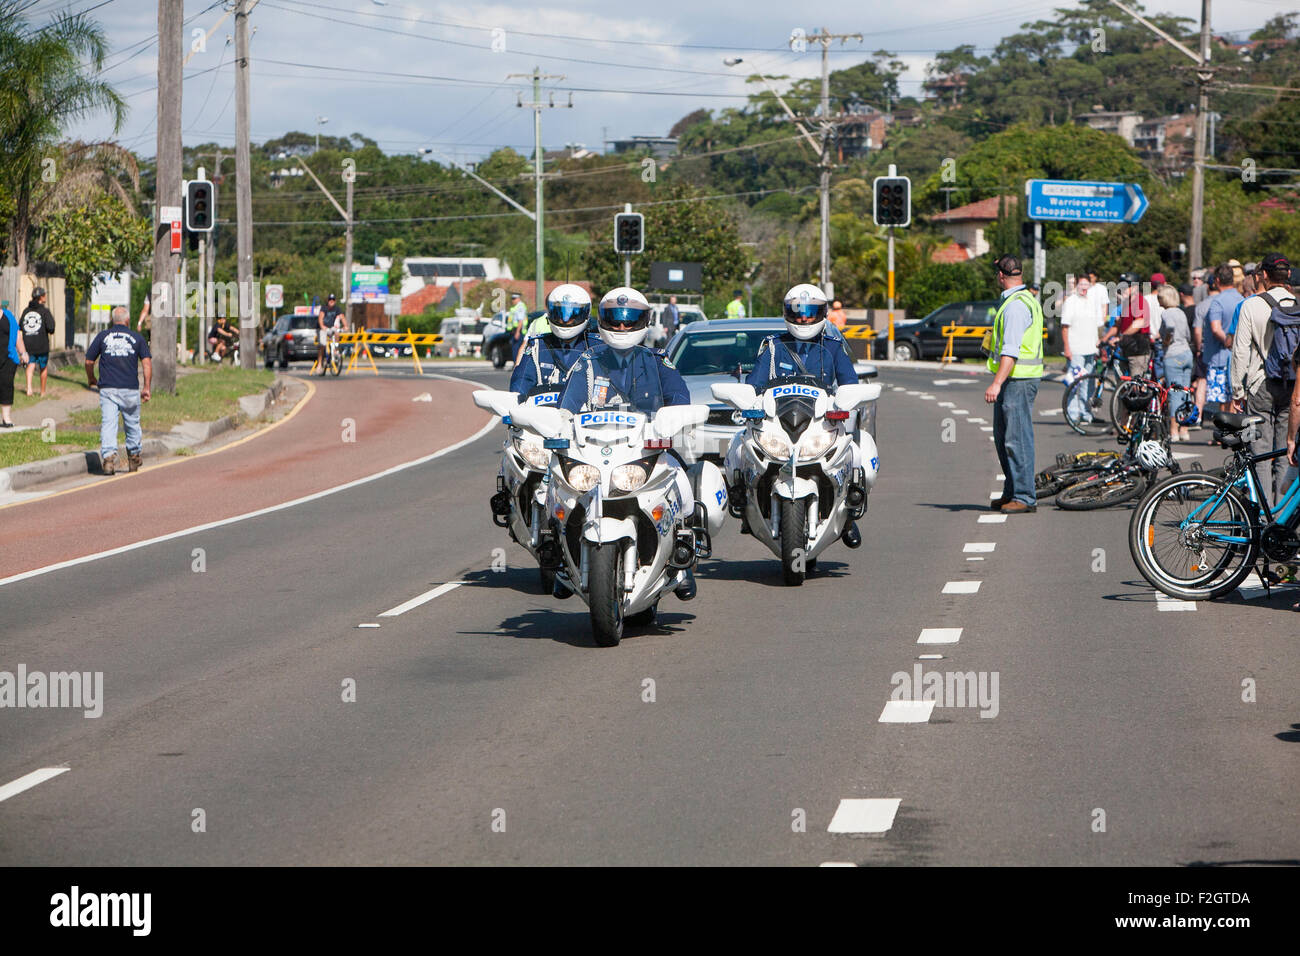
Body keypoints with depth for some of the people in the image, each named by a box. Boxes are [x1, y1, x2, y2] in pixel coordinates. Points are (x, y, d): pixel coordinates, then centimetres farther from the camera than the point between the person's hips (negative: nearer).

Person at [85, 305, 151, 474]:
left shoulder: (102, 336, 6)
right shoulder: (137, 337, 6)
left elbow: (89, 361, 8)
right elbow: (147, 362, -3)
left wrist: (91, 380, 26)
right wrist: (147, 388, -2)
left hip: (107, 389, -1)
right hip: (130, 389, 1)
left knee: (108, 423, -6)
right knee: (132, 424, 16)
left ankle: (108, 456, -24)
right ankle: (134, 458, 27)